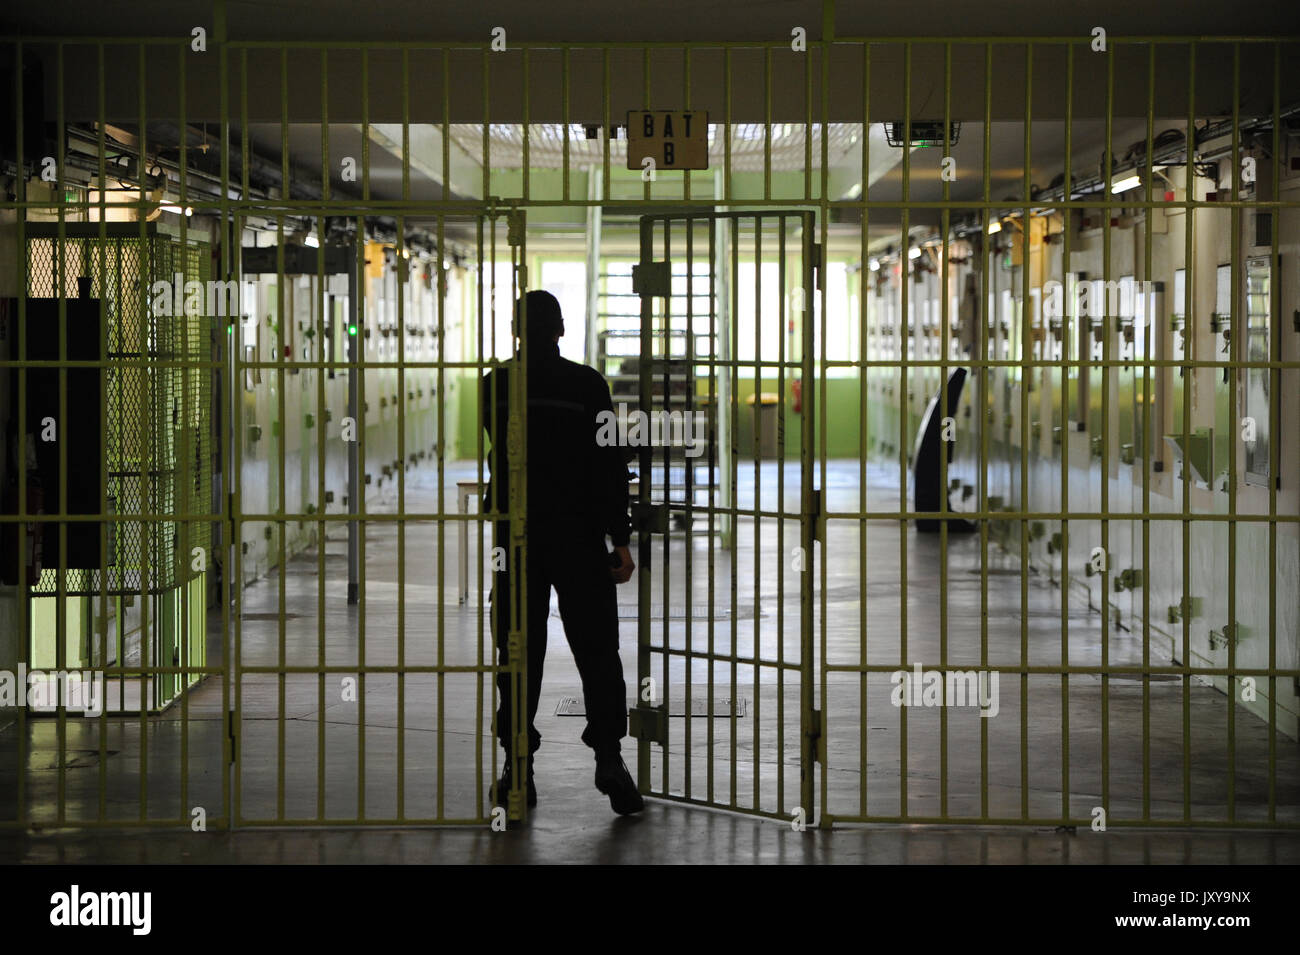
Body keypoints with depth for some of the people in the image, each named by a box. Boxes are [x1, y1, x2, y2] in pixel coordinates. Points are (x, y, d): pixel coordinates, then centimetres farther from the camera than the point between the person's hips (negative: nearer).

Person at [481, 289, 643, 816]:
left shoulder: (496, 385, 1)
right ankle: (608, 755, -10)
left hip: (516, 533, 2)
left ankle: (518, 767, 4)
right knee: (596, 649, 3)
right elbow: (609, 465, -9)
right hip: (578, 536, -2)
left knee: (520, 653, 6)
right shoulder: (586, 384, -5)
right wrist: (620, 540, -7)